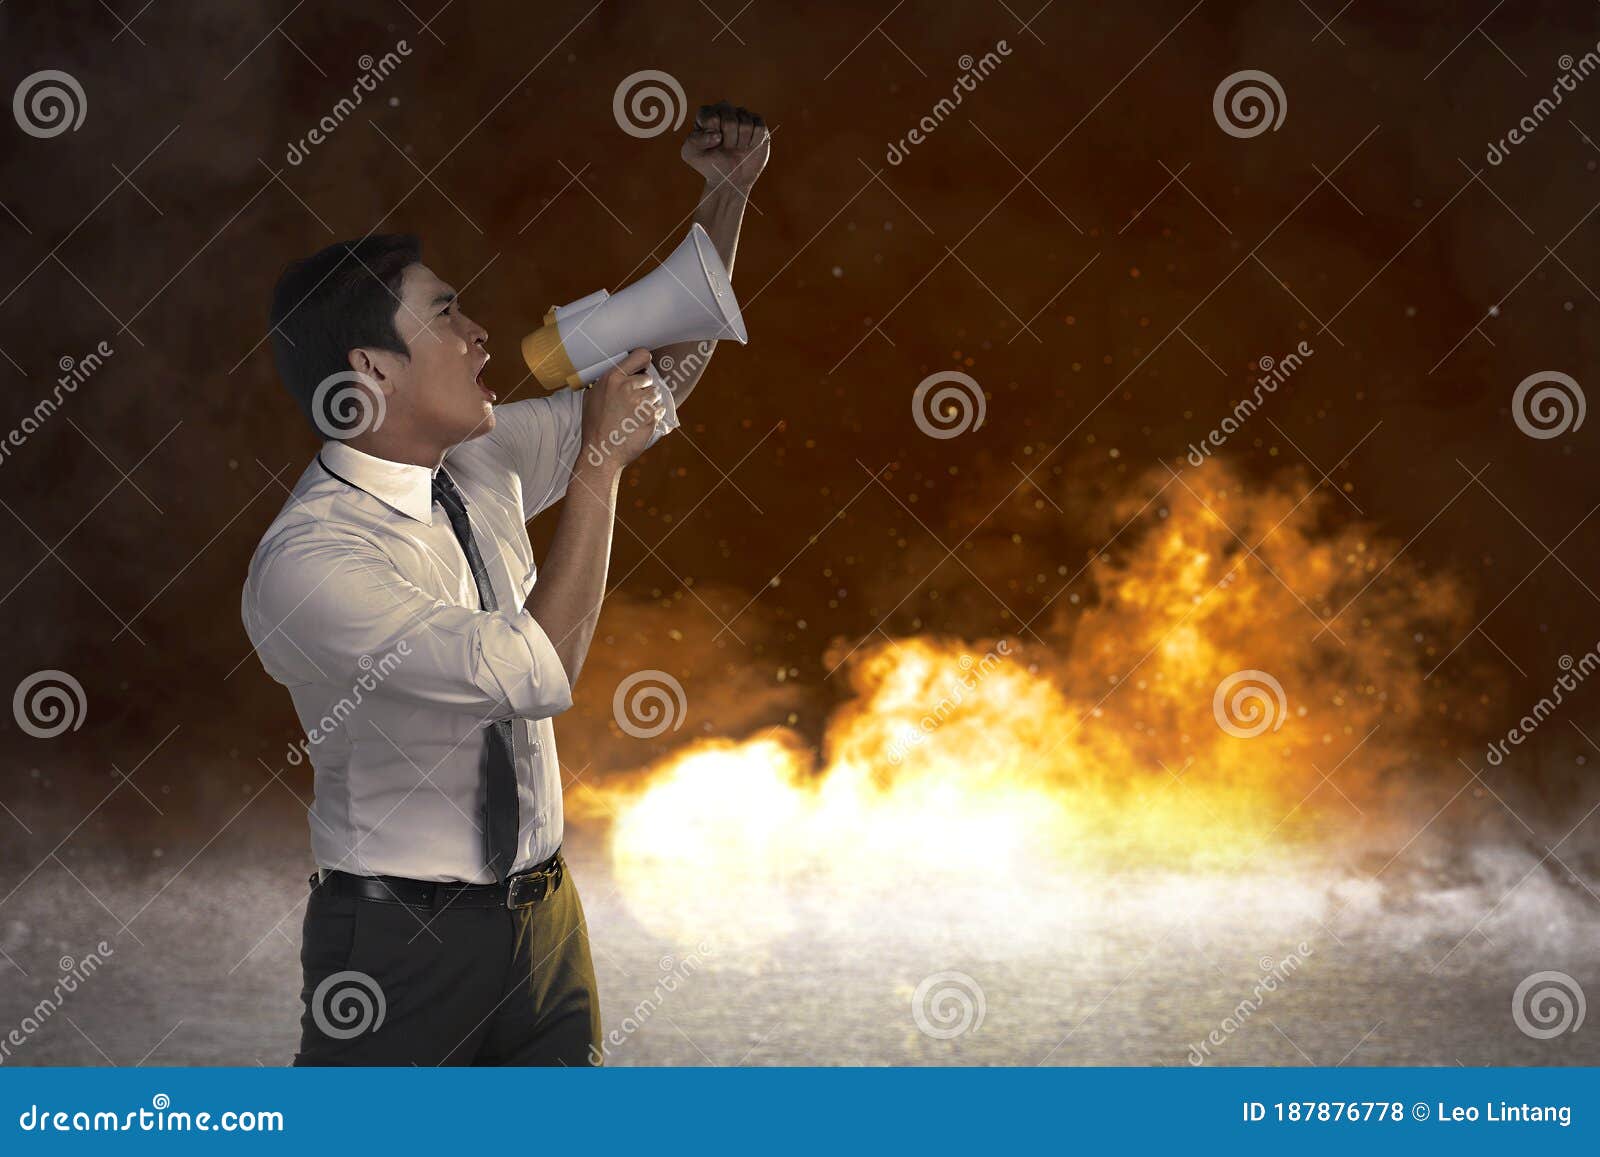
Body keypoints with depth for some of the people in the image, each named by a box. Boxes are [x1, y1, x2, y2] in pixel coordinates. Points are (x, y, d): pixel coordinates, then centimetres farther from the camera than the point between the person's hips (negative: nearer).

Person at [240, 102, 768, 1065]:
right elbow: (540, 673, -26)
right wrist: (599, 464, -20)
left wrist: (728, 193, 5)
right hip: (399, 941, -7)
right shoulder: (305, 562, -22)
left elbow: (663, 377, 14)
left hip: (543, 913, 7)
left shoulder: (484, 465, 2)